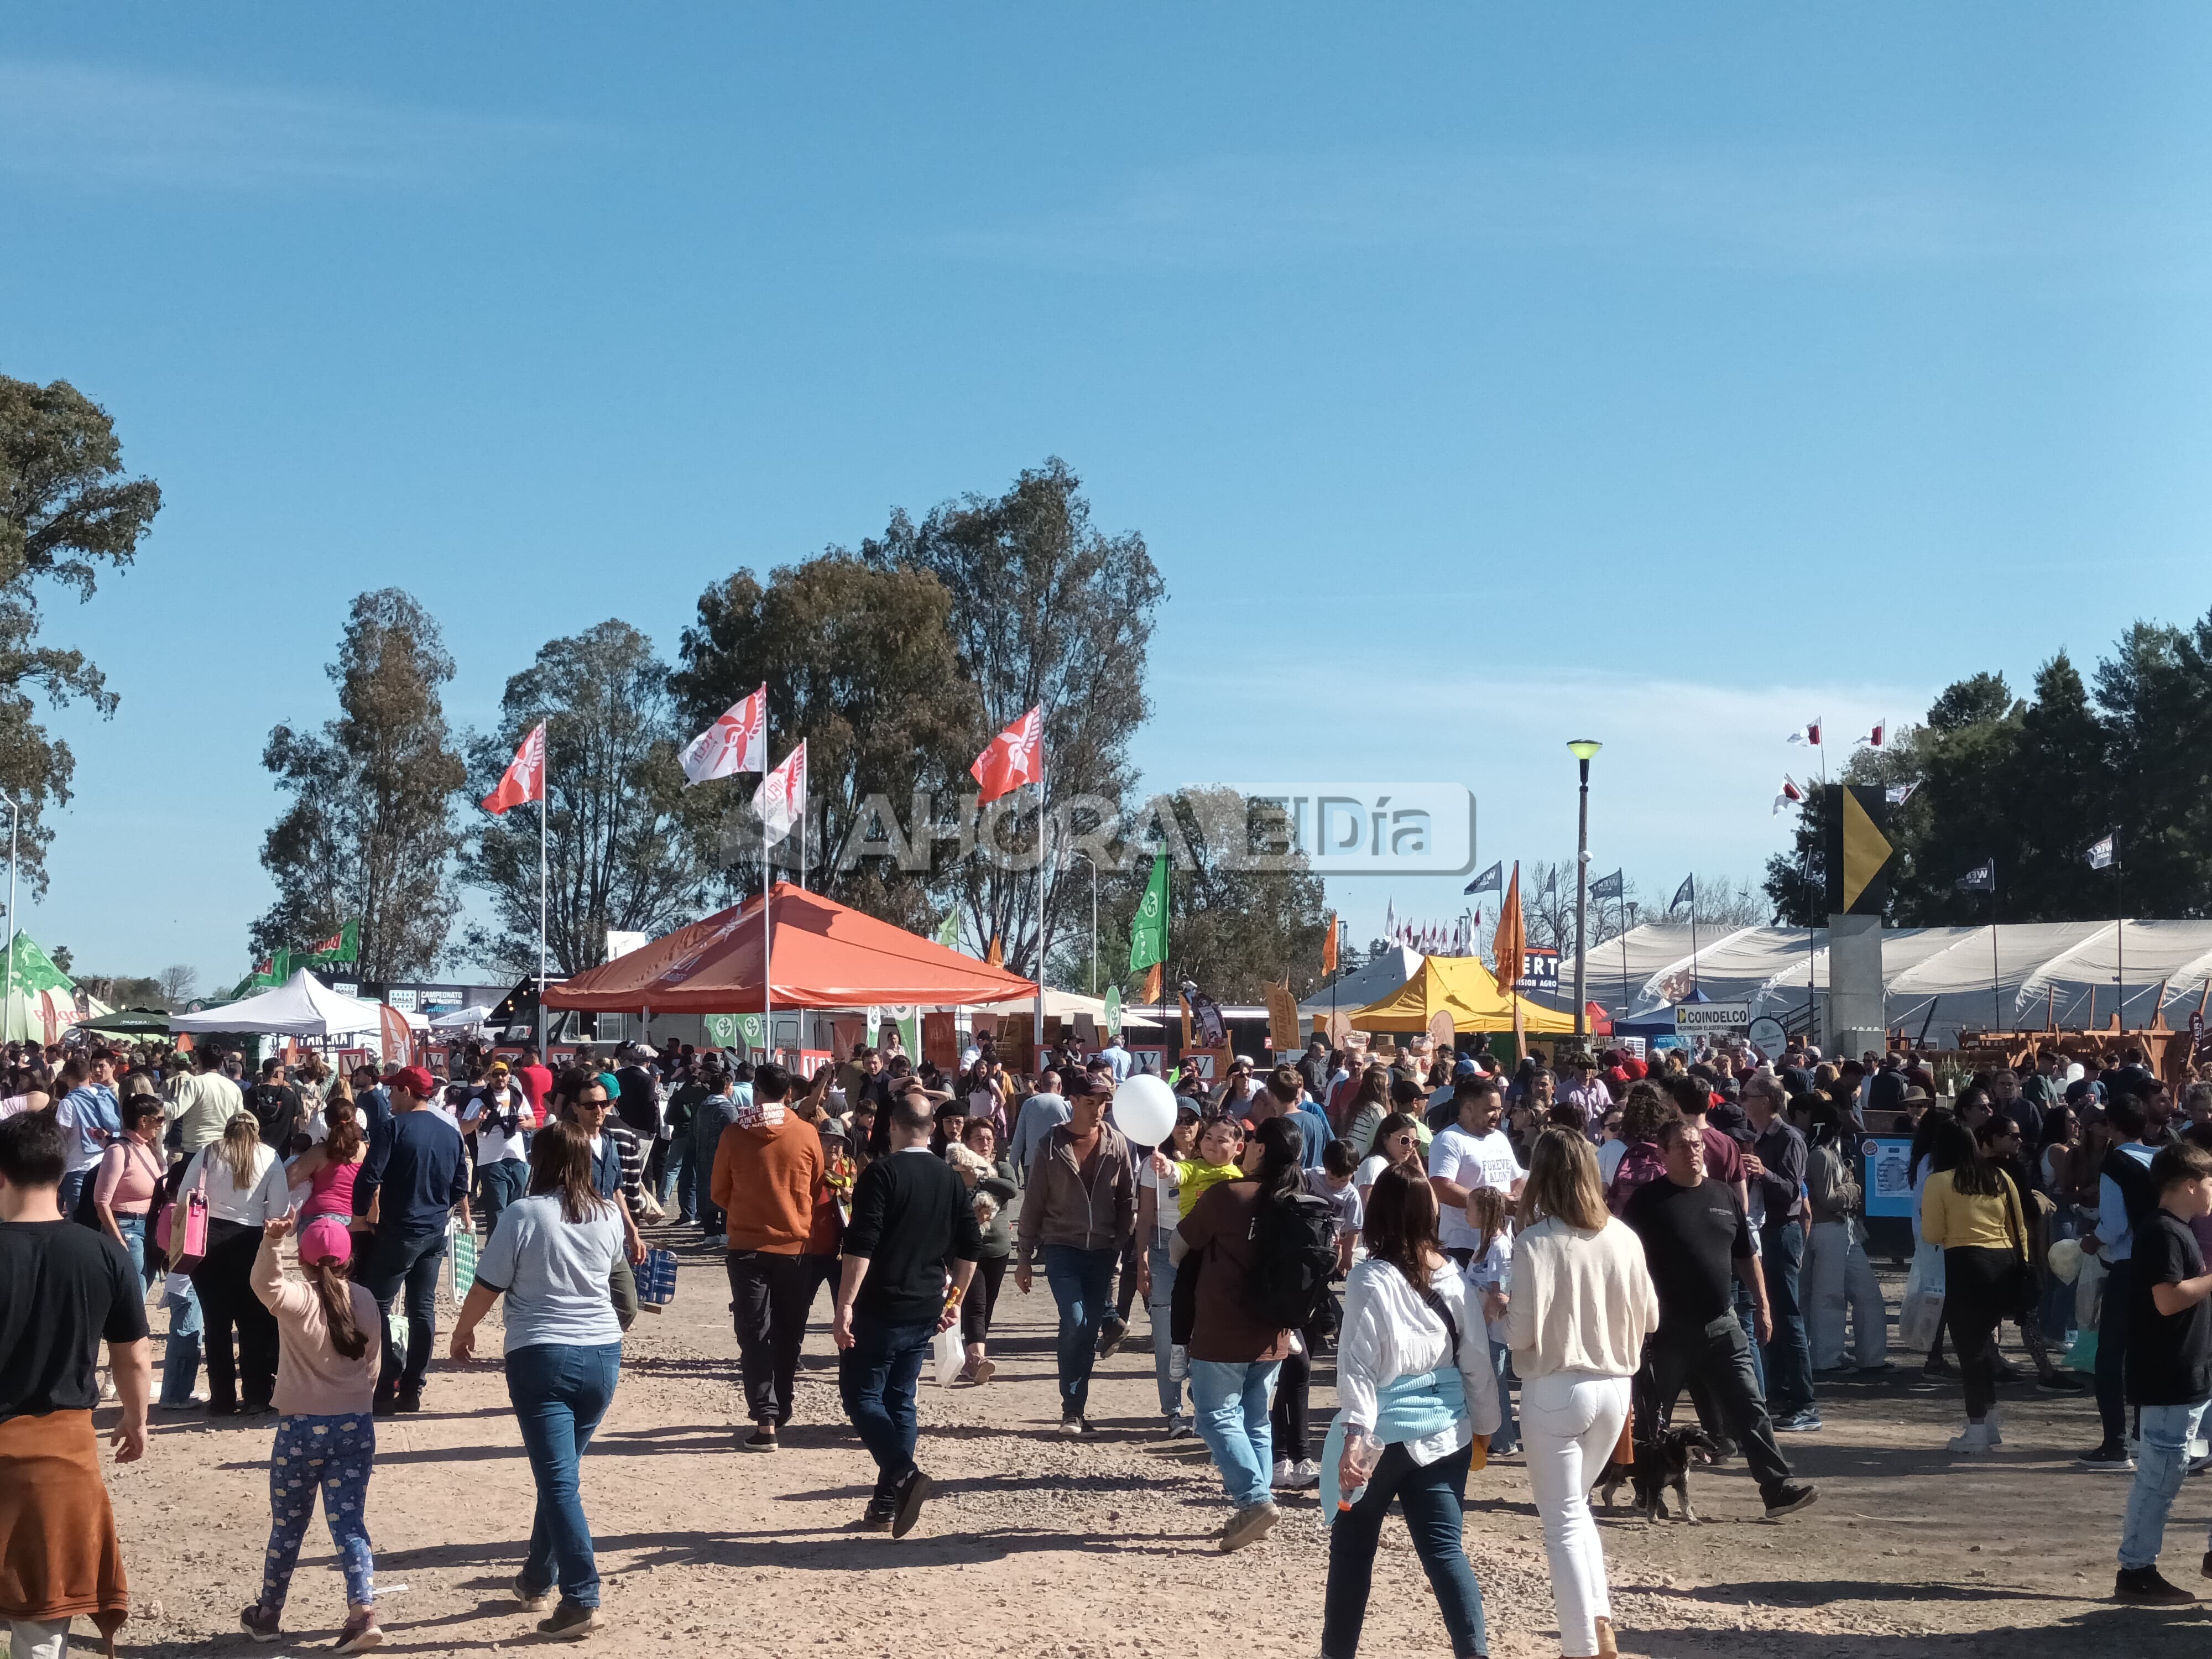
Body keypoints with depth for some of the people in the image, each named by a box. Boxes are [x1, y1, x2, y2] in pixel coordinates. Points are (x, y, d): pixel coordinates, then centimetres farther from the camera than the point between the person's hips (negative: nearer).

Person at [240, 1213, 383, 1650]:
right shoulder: (365, 1302, 4)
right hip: (356, 1426, 3)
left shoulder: (298, 1300, -11)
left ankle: (269, 1614, 27)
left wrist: (271, 1241, -45)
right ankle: (363, 1611, -13)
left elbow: (266, 1284, -33)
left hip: (301, 1428, -3)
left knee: (287, 1525, 12)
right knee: (349, 1524, 2)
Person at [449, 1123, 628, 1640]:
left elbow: (486, 1287, -5)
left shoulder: (524, 1215, -11)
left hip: (542, 1357, -5)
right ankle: (538, 1578, 32)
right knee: (562, 1473, 20)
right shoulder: (610, 1215, 2)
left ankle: (582, 1599, -10)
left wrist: (462, 1332, 12)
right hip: (603, 1353, 5)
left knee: (559, 1481, -5)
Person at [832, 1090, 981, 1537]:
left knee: (862, 1395, 2)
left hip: (881, 1308, -6)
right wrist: (955, 1299, 22)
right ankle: (887, 1505, 13)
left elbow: (861, 1246, -19)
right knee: (900, 1400, 13)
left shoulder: (882, 1173, -12)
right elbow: (971, 1246, 12)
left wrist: (845, 1305, -18)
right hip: (926, 1312, 6)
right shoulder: (950, 1179, 9)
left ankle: (905, 1474, -18)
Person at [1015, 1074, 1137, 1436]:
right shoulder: (1051, 1147, -3)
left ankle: (1077, 1410, 14)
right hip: (1062, 1248, -2)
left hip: (1102, 1251, 2)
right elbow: (1034, 1205, 2)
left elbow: (1128, 1202, 6)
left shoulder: (1117, 1144, 2)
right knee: (1075, 1322, -16)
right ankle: (1072, 1410, -6)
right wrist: (1024, 1257, 2)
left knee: (1089, 1330, 4)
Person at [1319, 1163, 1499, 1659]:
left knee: (1353, 1548, 12)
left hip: (1385, 1432, -4)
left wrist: (1355, 1436, -19)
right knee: (1445, 1548, 5)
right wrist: (1484, 1427, 16)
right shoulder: (1451, 1276, 2)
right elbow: (1476, 1359, 6)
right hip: (1445, 1431, 4)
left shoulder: (1370, 1278, -13)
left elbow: (1359, 1363, -16)